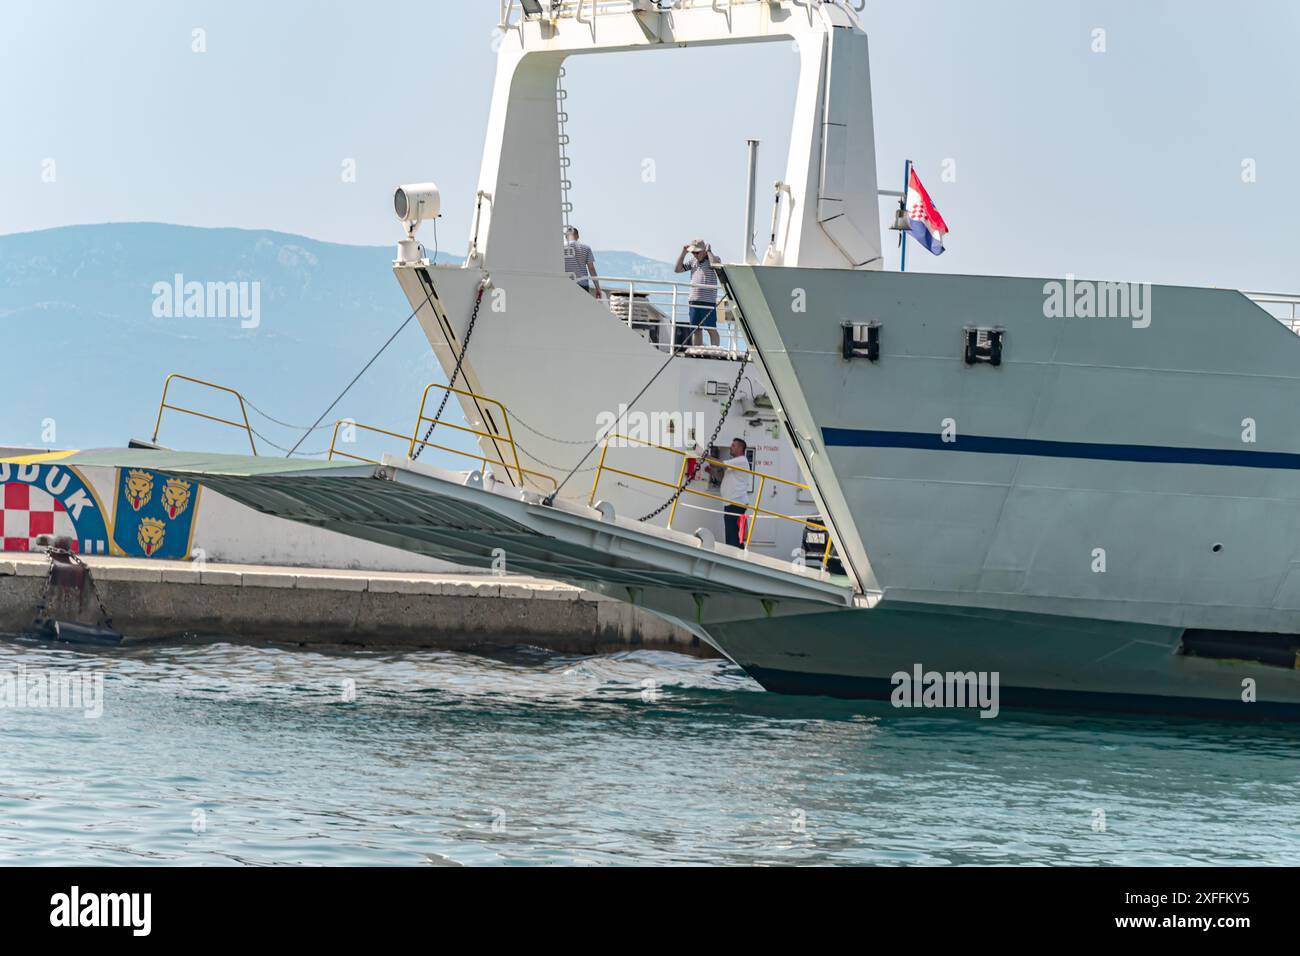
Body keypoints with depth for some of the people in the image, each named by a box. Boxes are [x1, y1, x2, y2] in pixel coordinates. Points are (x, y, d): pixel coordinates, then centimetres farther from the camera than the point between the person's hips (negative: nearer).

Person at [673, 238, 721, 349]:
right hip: (694, 300, 6)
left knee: (711, 329, -8)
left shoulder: (713, 258, 0)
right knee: (695, 330, 7)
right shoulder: (692, 261, 15)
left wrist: (709, 251, -11)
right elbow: (677, 269, 14)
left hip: (708, 301, -6)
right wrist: (683, 253, 7)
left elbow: (716, 265, -22)